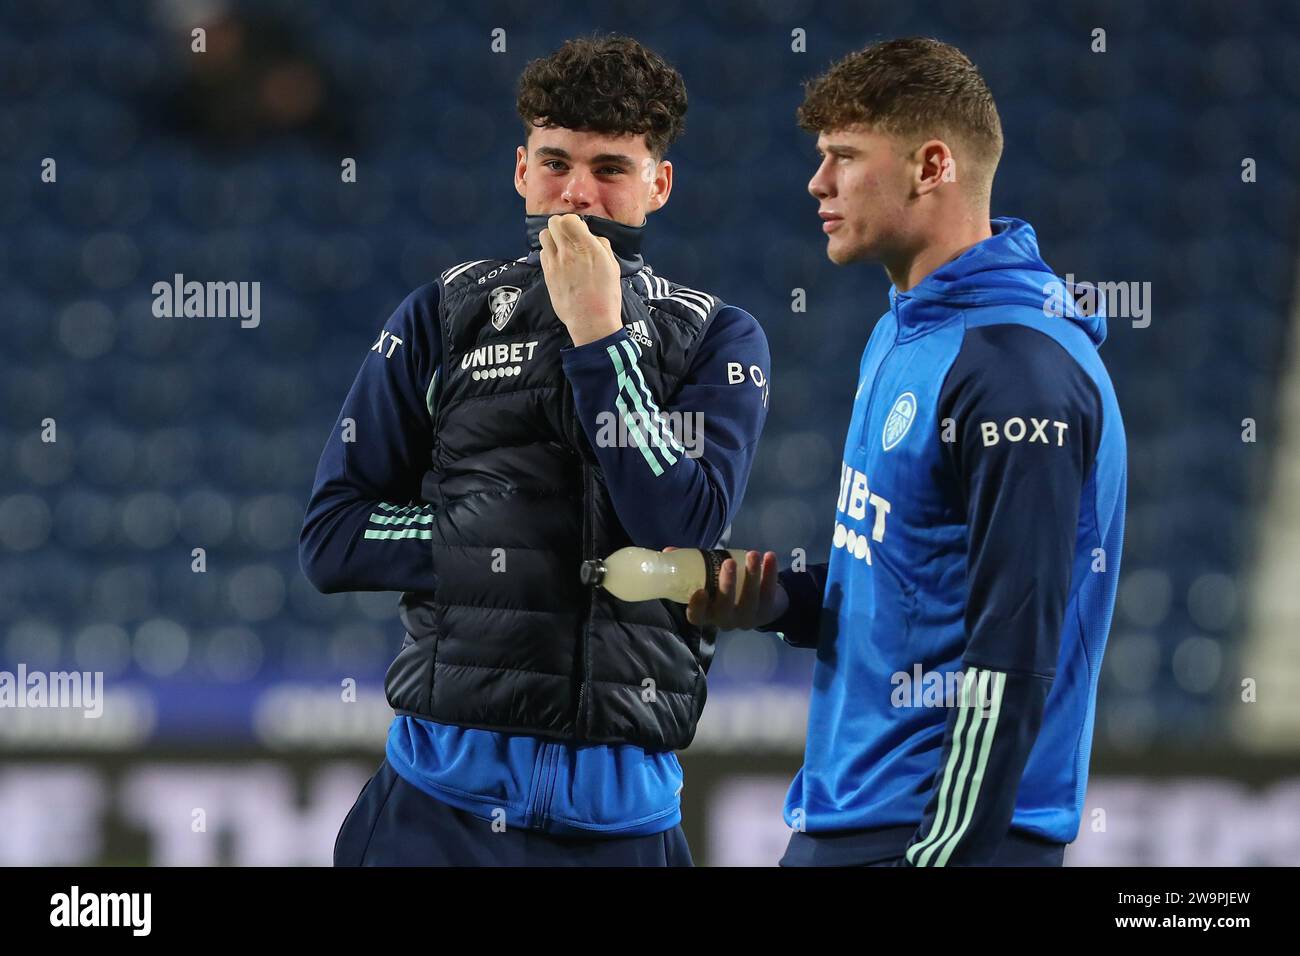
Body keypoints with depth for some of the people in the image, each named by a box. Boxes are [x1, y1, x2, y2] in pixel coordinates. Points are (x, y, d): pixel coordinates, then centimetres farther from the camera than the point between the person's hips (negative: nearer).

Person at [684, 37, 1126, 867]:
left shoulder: (1022, 373, -18)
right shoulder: (901, 335, 13)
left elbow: (1011, 658, -21)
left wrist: (944, 851, -22)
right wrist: (779, 602, 4)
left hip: (942, 829, -9)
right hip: (840, 817, 9)